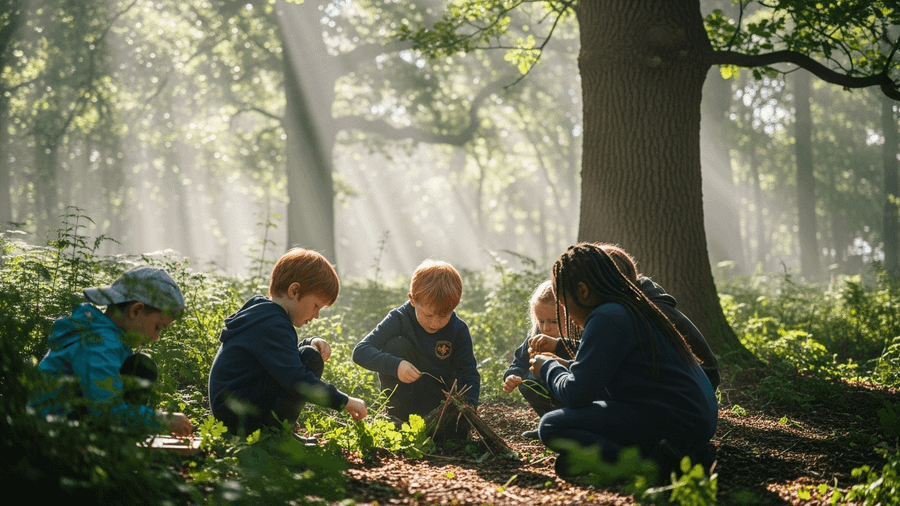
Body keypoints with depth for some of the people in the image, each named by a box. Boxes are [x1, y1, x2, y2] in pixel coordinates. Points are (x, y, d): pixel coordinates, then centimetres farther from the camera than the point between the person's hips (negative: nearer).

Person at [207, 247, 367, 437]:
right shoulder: (272, 325, -20)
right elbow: (295, 379, -29)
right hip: (236, 415, -11)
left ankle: (276, 429, 10)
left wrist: (311, 343, 4)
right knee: (311, 359, -19)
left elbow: (285, 354, 26)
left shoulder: (260, 312, 13)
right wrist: (344, 401, -23)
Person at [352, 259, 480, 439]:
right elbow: (360, 351, -26)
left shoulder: (459, 330, -12)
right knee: (396, 345, -25)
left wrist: (468, 404, -30)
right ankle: (398, 417, -16)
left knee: (457, 432, -28)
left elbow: (469, 373, -9)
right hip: (406, 393, 0)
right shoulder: (399, 319, -19)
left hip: (440, 398, 0)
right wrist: (395, 365, -44)